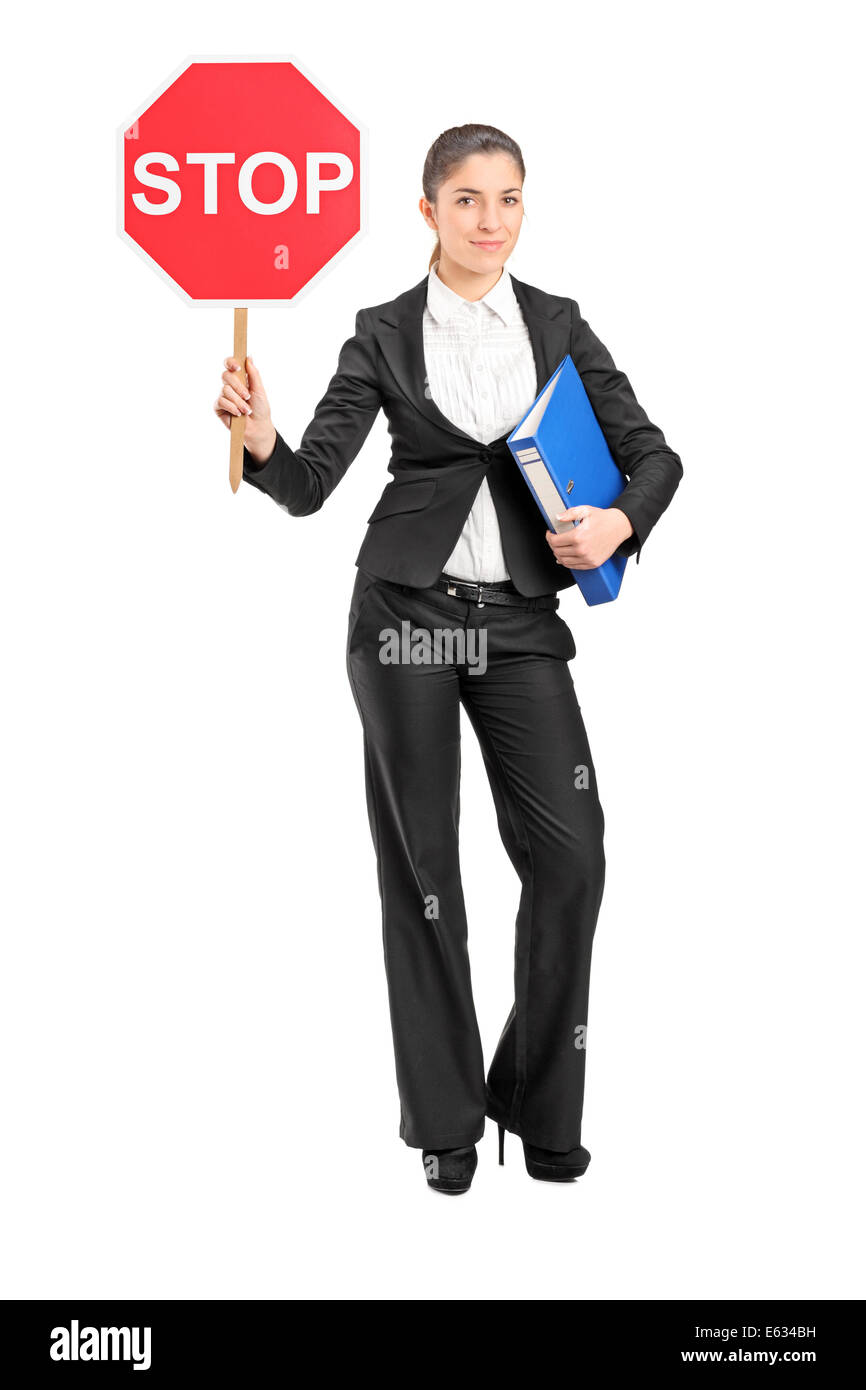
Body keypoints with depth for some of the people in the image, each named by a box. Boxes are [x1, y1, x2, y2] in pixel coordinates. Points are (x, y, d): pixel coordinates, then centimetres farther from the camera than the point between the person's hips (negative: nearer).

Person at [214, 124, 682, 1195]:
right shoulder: (384, 333, 4)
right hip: (407, 610, -1)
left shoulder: (558, 325, 9)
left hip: (522, 616, 2)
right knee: (420, 860, 4)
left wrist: (619, 522, -11)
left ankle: (541, 1104, 14)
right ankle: (445, 1118, 19)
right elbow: (311, 485, -1)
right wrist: (261, 442, -21)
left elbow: (653, 454, 9)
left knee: (571, 852, -6)